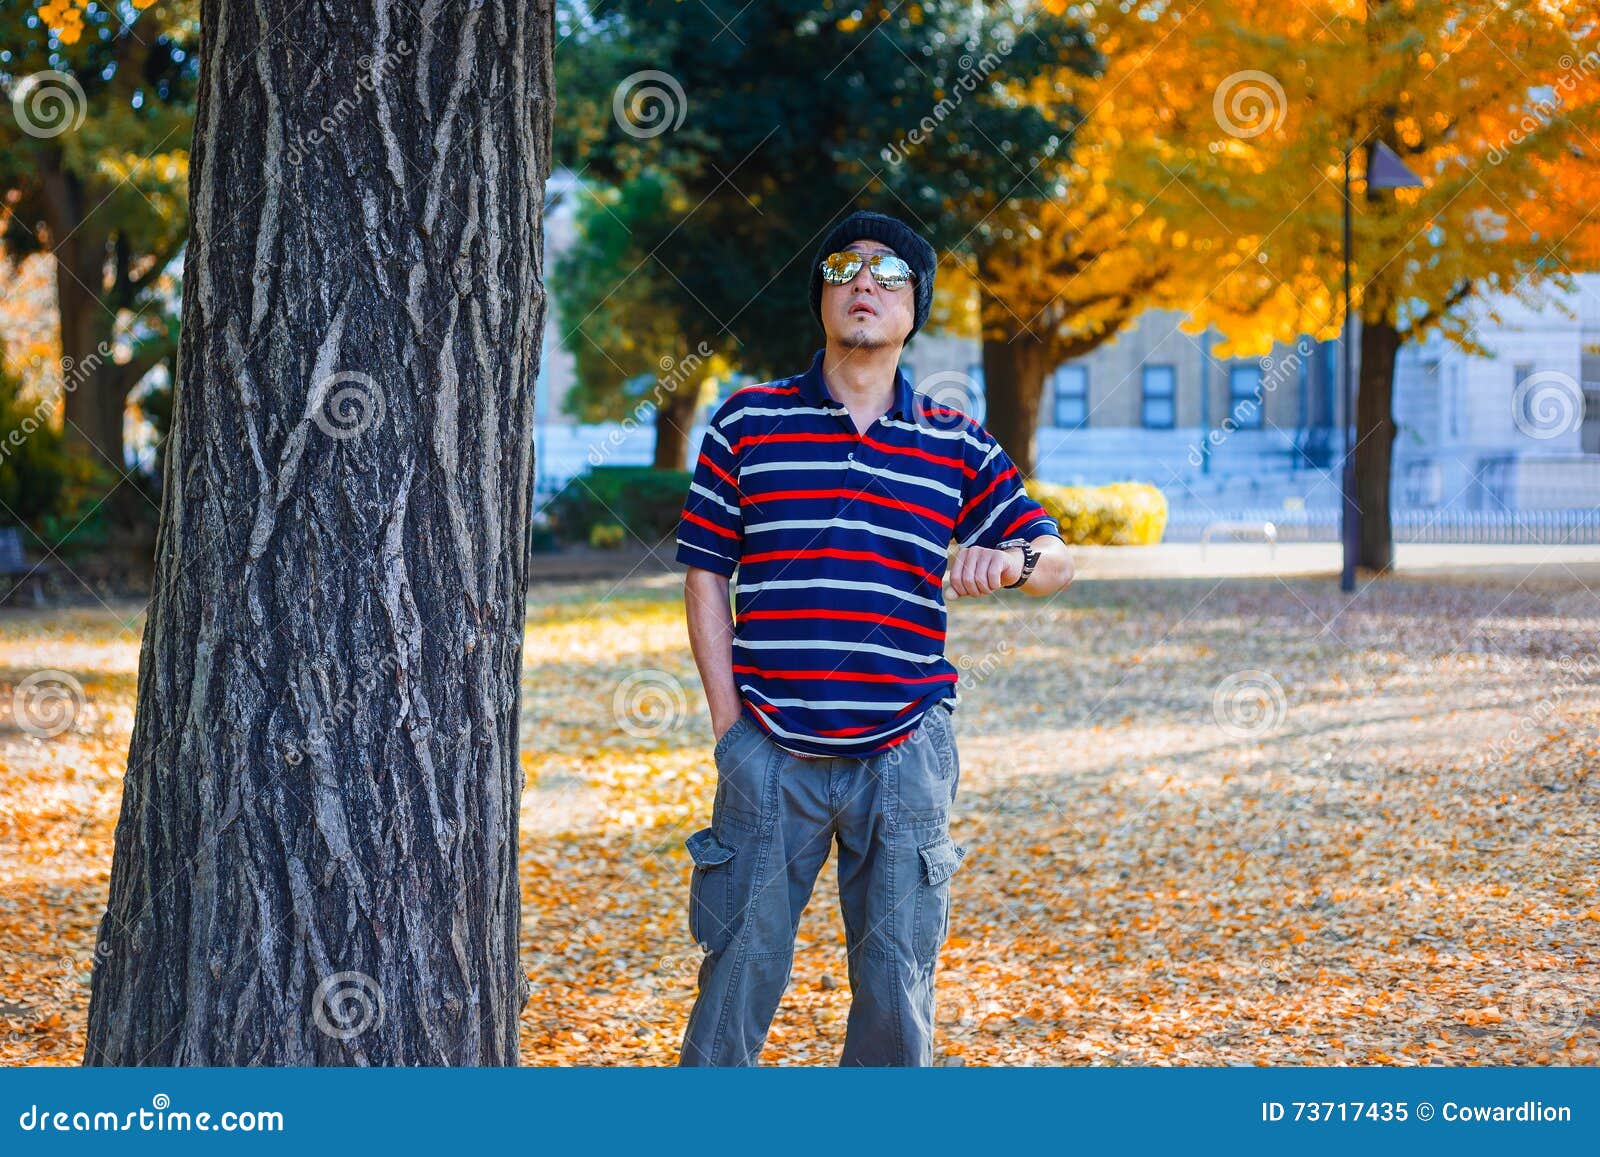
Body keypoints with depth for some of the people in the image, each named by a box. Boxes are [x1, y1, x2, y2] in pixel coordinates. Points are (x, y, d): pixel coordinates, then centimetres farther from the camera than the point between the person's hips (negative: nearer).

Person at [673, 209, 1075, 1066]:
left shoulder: (957, 447, 7)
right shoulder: (747, 423, 4)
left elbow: (1055, 560, 10)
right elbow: (704, 572, 7)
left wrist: (1012, 560, -15)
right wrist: (727, 717, -1)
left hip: (904, 752, 1)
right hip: (771, 753, -1)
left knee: (897, 979, 5)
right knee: (739, 968, 0)